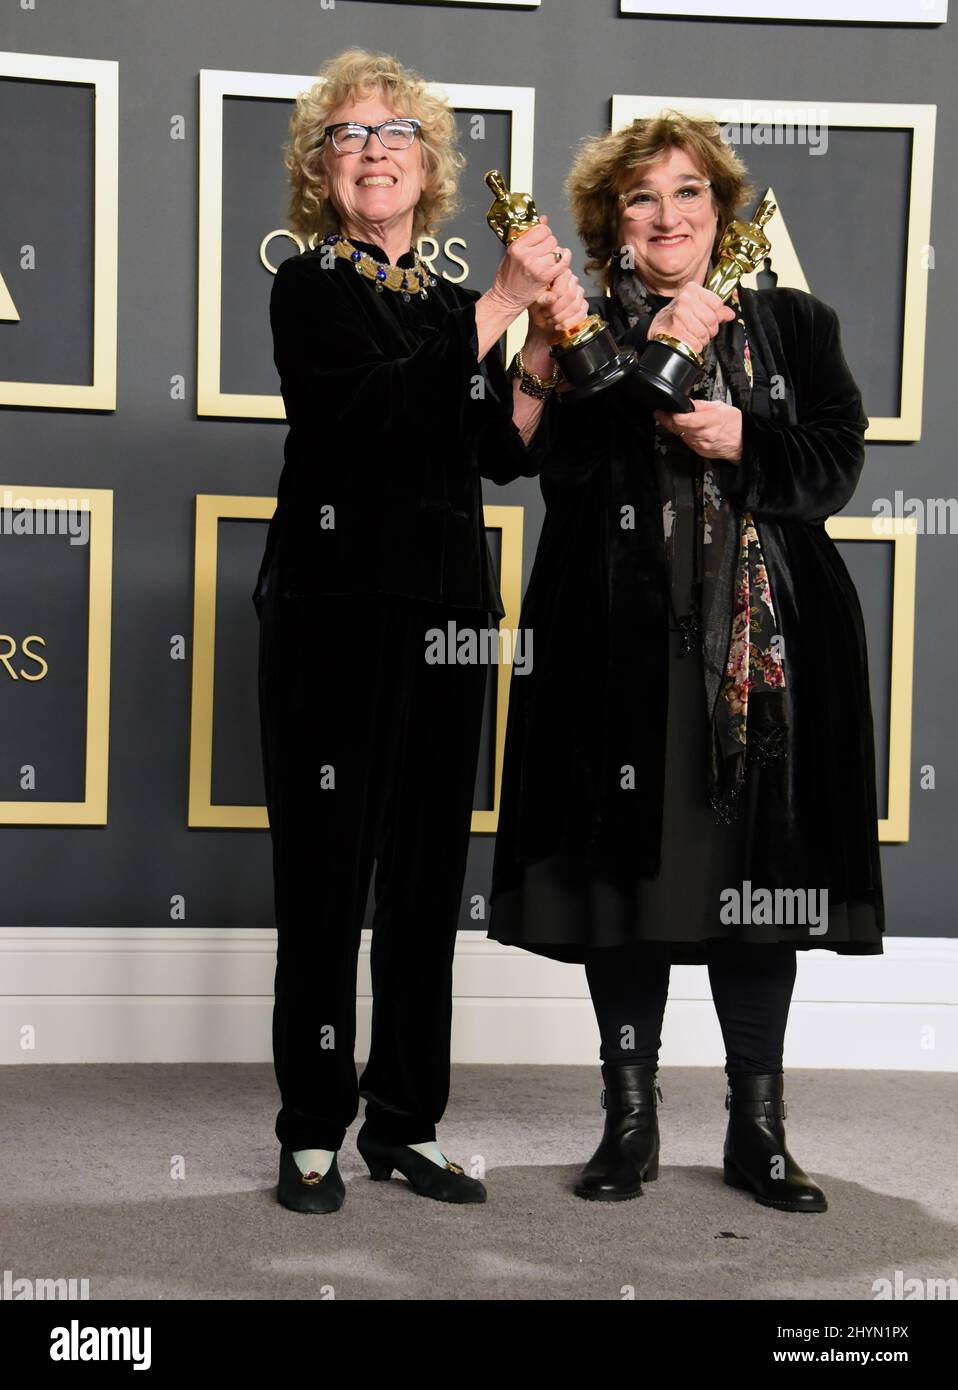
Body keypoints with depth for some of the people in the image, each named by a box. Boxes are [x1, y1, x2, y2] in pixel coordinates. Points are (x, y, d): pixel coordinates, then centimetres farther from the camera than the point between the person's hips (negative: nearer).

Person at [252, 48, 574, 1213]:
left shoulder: (452, 306, 16)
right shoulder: (310, 287, 0)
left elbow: (506, 453, 9)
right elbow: (374, 408, -19)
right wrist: (501, 305, -17)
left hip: (445, 614, 6)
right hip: (336, 606, -5)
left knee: (429, 882, 8)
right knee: (326, 881, -1)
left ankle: (406, 1124, 19)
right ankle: (312, 1133, 11)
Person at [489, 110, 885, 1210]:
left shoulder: (793, 325, 12)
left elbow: (835, 463, 5)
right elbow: (566, 469, -9)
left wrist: (743, 441, -11)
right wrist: (653, 363, -14)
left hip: (763, 638, 2)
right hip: (625, 643, -1)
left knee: (757, 865, 5)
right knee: (627, 869, 3)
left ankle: (757, 1129, 19)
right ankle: (630, 1121, 19)